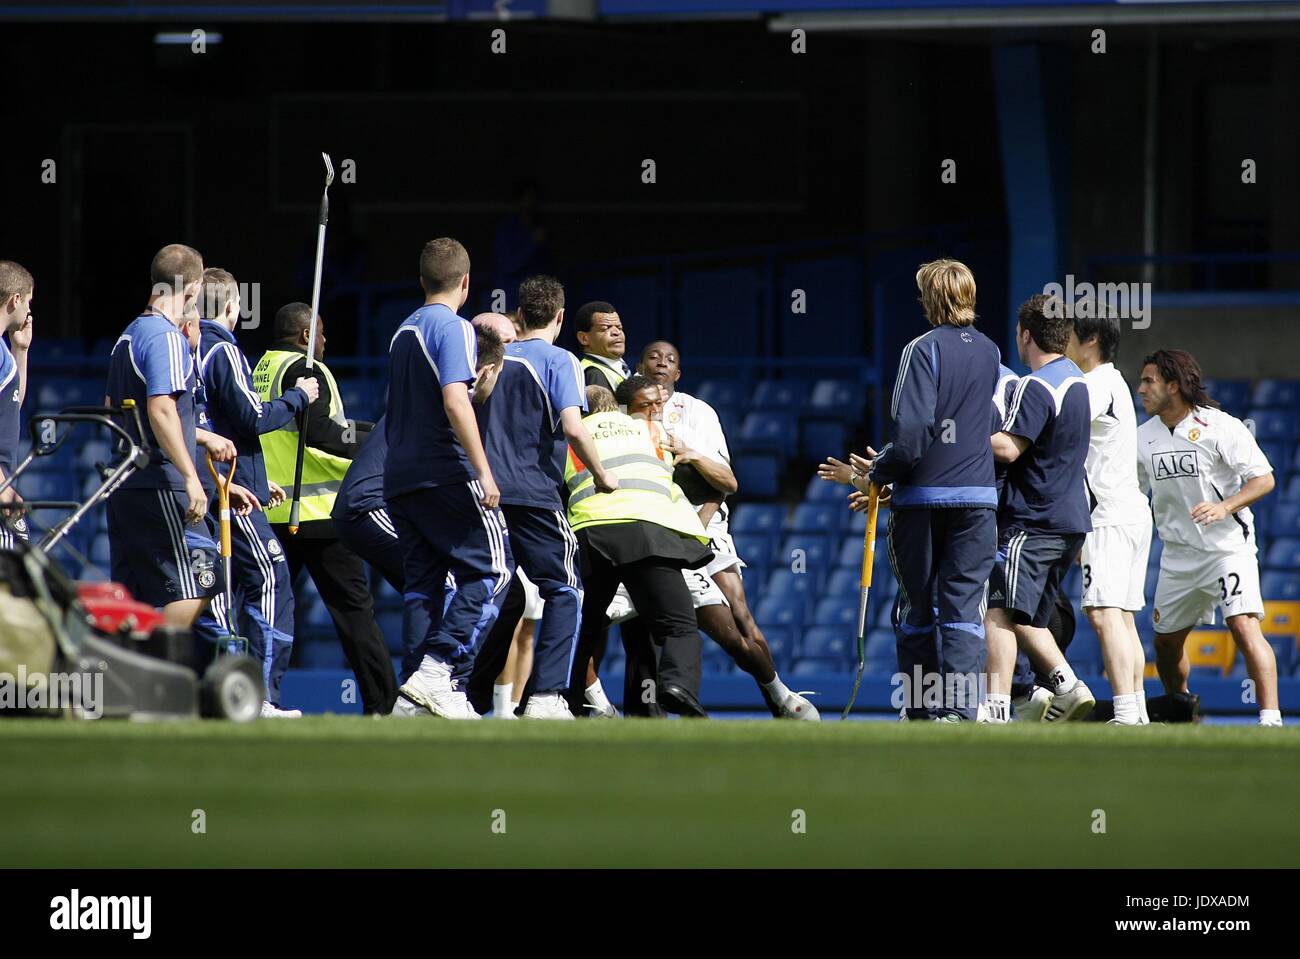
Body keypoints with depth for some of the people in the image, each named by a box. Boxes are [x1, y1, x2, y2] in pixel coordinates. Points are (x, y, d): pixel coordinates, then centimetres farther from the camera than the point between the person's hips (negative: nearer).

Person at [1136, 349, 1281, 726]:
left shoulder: (1220, 426, -11)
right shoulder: (1144, 437, 7)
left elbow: (1264, 479, -12)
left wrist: (1224, 507, -27)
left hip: (1228, 547, -6)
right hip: (1178, 553, 6)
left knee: (1244, 627, -21)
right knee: (1166, 640, 12)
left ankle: (1271, 718, -23)